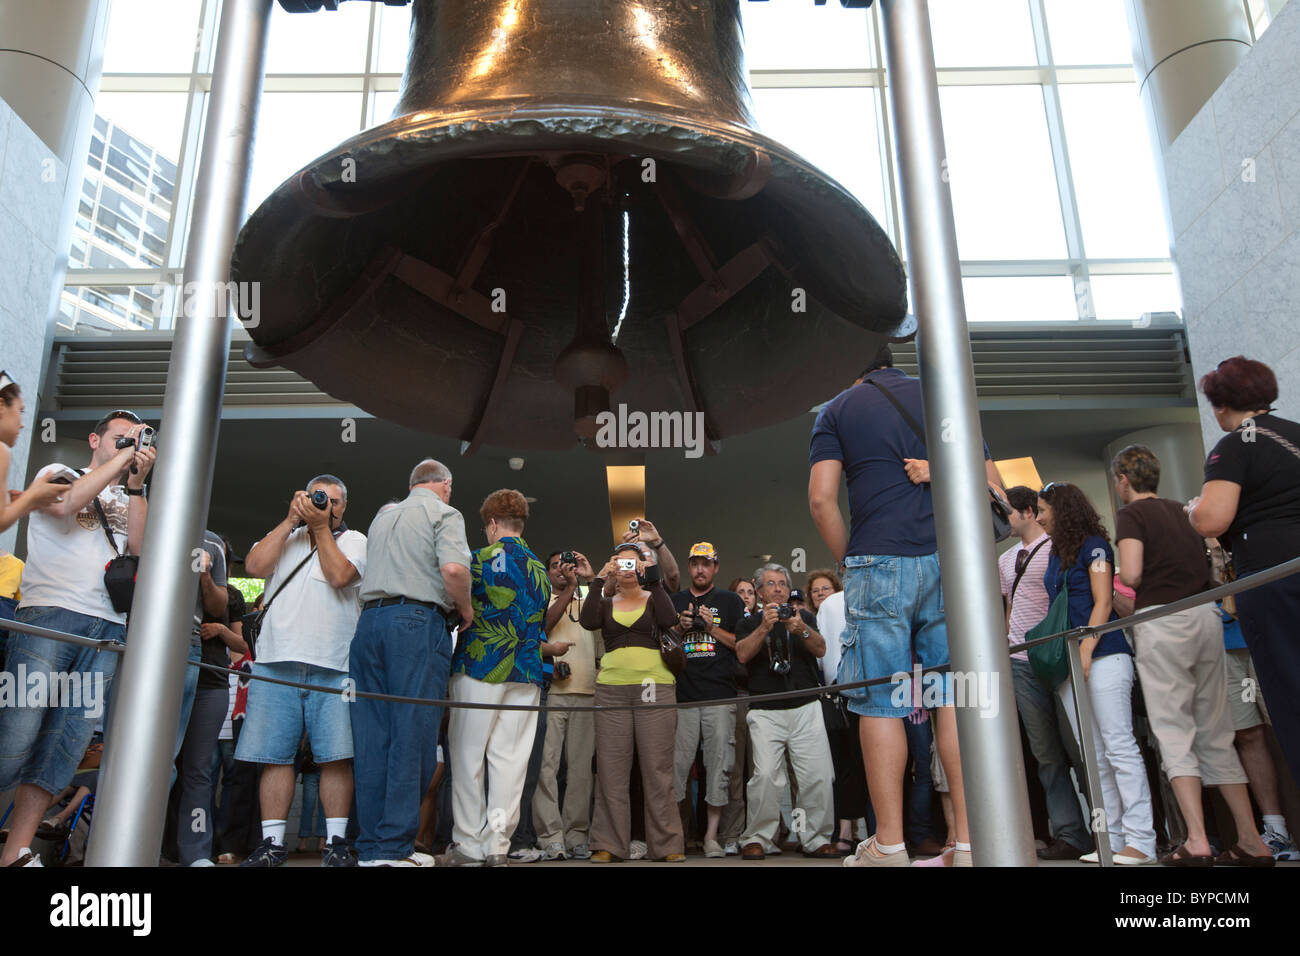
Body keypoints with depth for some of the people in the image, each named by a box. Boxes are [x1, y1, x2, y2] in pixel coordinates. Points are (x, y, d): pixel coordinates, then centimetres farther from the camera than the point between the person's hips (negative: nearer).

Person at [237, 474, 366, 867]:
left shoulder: (354, 540, 12)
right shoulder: (285, 536, 21)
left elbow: (339, 575, -8)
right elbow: (254, 565, 2)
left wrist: (321, 527, -1)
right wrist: (292, 520, 1)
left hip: (332, 665, -2)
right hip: (276, 660, 2)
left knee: (336, 756, -5)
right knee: (274, 754, 3)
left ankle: (336, 842, 3)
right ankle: (272, 842, 11)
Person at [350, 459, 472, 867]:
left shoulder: (383, 516, 24)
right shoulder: (444, 513, 3)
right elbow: (453, 569, -15)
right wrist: (465, 609, 1)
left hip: (370, 619, 7)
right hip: (419, 620, -6)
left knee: (372, 737, 5)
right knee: (413, 735, -5)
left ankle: (371, 846, 8)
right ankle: (395, 847, -6)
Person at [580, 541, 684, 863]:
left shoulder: (654, 598, 13)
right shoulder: (606, 603, 16)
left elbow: (668, 619, -9)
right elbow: (587, 621, -6)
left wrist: (653, 576, -9)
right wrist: (599, 580, -7)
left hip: (655, 688, -1)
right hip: (611, 689, 1)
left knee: (658, 768, -2)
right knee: (611, 769, 0)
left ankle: (667, 844, 5)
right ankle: (609, 844, 7)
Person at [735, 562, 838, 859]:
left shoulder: (804, 617, 17)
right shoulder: (749, 624, 15)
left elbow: (821, 649, 1)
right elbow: (743, 654, -4)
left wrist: (802, 630, -19)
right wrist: (764, 627, -18)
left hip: (806, 708, 1)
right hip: (765, 711, -1)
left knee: (818, 776, -7)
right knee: (766, 775, -15)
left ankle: (816, 838, 5)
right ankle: (757, 839, -3)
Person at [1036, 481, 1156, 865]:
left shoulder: (1094, 546, -2)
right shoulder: (1055, 555, 19)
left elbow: (1102, 603, -9)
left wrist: (1085, 652, -16)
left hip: (1102, 656, -8)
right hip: (1068, 661, 8)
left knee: (1119, 747, -8)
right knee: (1094, 757, 6)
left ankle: (1140, 840, -5)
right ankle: (1113, 839, 10)